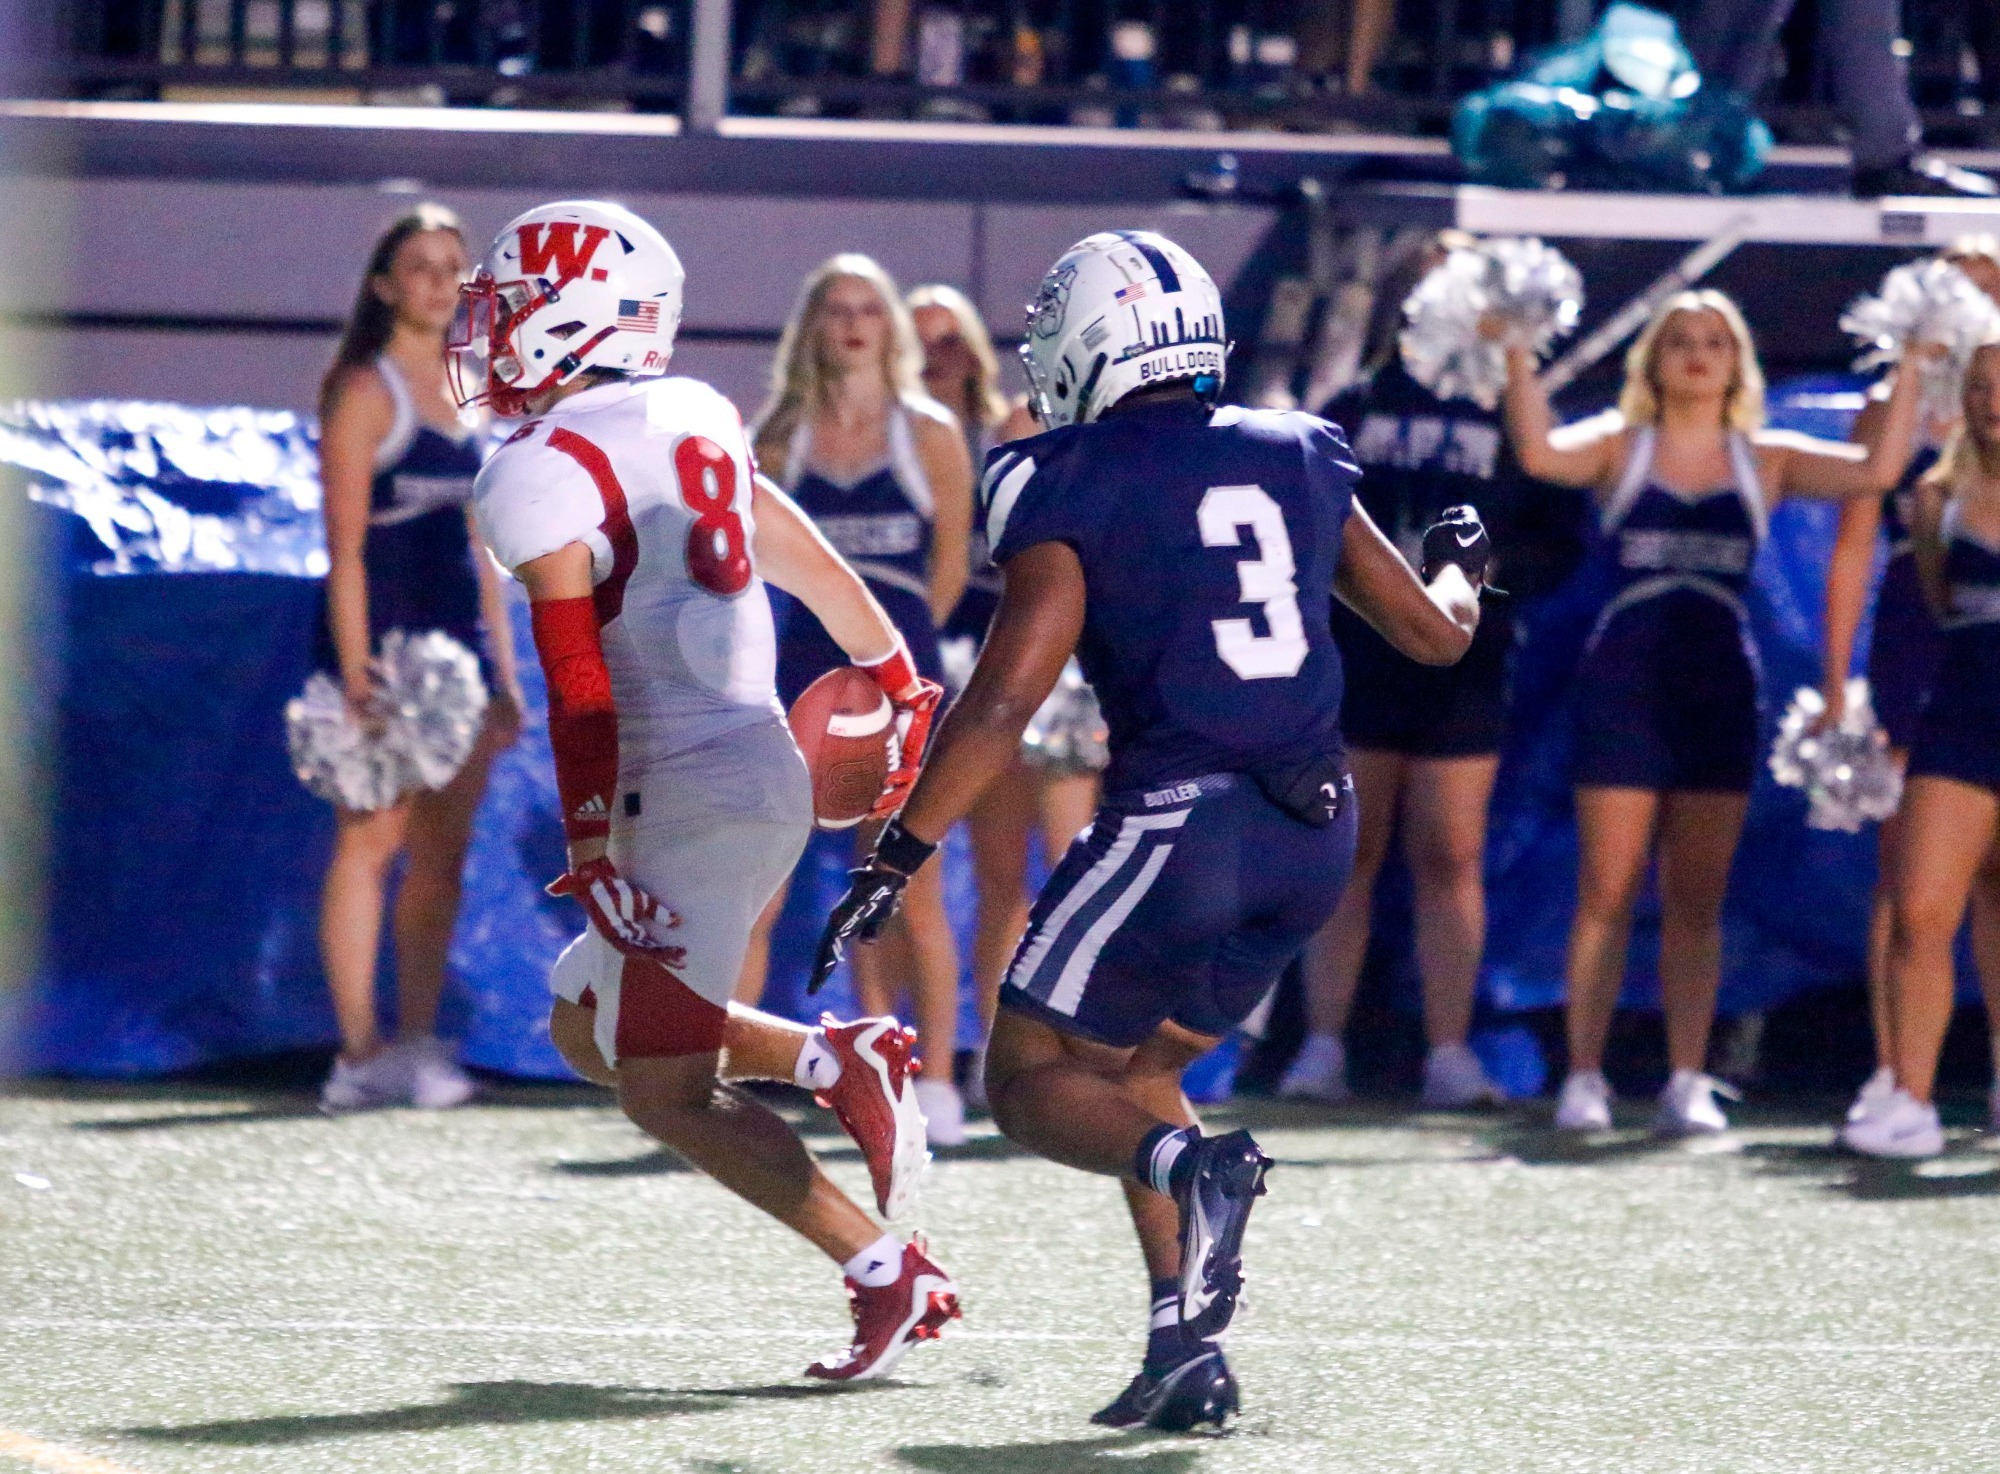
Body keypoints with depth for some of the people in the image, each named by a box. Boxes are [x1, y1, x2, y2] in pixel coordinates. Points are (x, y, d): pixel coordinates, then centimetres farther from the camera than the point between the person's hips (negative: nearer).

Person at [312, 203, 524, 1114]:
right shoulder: (365, 391, -5)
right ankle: (361, 1055, -5)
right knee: (372, 838, -6)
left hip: (457, 636, 7)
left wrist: (505, 672, 16)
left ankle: (417, 1044, 9)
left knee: (444, 851, 5)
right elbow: (344, 543, -10)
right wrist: (356, 675, -17)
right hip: (382, 629, -7)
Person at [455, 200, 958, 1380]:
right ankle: (838, 1063, 7)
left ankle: (889, 1273, -7)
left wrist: (592, 852, -16)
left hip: (689, 797, -9)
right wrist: (897, 674, 35)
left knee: (666, 1089, -2)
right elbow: (807, 559, 23)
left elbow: (580, 687, -17)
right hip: (771, 777, 9)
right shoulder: (691, 419, 11)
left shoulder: (541, 474, -13)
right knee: (589, 1024, 20)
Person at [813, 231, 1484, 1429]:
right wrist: (1465, 574, 42)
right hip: (1316, 835, 6)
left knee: (1034, 1081, 6)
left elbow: (1003, 703, -11)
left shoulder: (1074, 493, -5)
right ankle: (1189, 1347, 7)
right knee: (1133, 1075, 21)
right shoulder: (1298, 460, 11)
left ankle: (1193, 1170, -25)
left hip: (1179, 824, -6)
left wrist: (899, 858, -7)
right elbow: (1433, 632, 19)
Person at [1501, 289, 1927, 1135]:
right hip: (1622, 682, -2)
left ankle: (1687, 1083, 5)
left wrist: (1909, 375, -9)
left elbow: (1877, 470, -4)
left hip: (1719, 685, 2)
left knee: (1698, 900, 4)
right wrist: (1518, 356, -22)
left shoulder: (1767, 460, 9)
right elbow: (1540, 454, -16)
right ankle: (1584, 1078, -1)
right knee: (1606, 891, -3)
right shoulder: (1619, 447, 4)